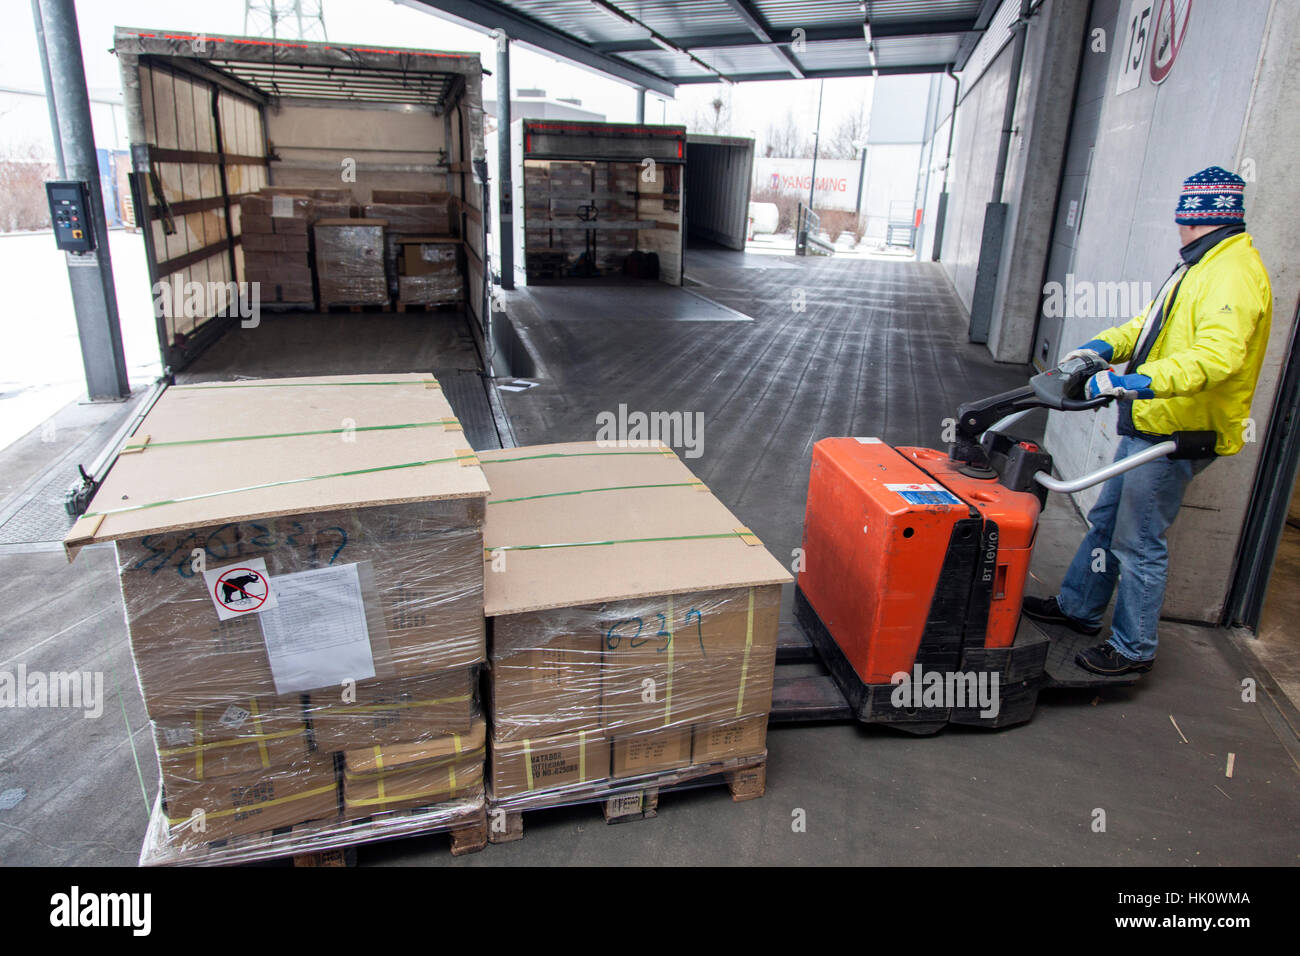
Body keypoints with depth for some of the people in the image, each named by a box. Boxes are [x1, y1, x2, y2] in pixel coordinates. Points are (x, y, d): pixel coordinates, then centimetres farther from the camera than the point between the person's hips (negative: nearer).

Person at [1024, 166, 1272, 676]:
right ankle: (1078, 607, 35)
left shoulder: (1233, 275, -19)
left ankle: (1133, 648, 12)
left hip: (1174, 436, -11)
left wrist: (1144, 382, -43)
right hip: (1150, 425, 11)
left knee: (1138, 541, -2)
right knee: (1107, 519, 19)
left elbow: (1217, 355, -34)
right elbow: (1149, 325, 20)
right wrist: (1106, 346, 2)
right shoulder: (1202, 266, 15)